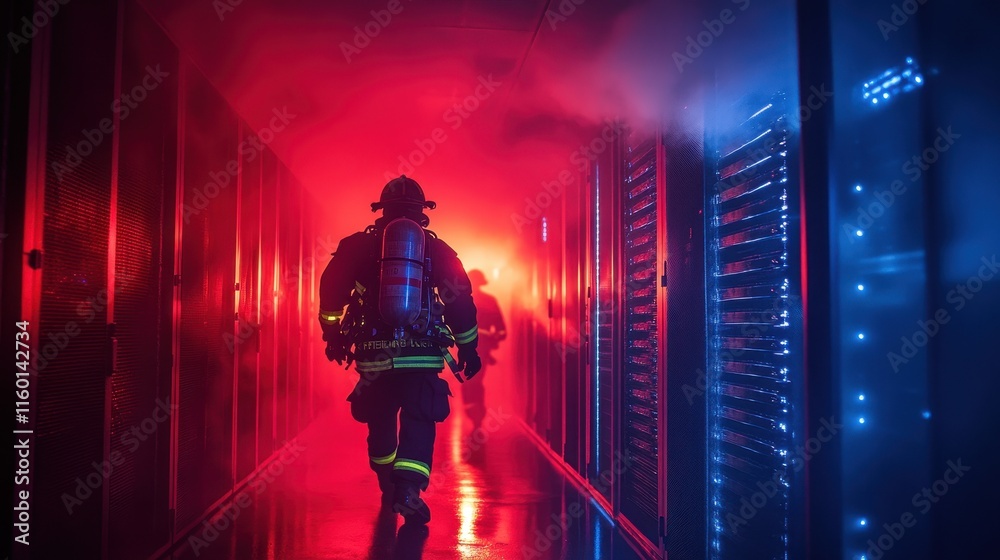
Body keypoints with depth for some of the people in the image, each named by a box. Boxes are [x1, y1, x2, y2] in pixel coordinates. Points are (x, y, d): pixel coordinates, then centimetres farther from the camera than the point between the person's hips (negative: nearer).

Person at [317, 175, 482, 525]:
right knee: (418, 422, 3)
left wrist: (333, 333, 8)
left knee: (380, 421, 17)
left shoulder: (359, 245, 7)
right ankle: (408, 490, -14)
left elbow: (331, 289, 0)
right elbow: (461, 302, 5)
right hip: (421, 355, -1)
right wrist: (469, 349, 11)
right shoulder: (438, 250, 7)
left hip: (374, 353, 1)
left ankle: (389, 490, 32)